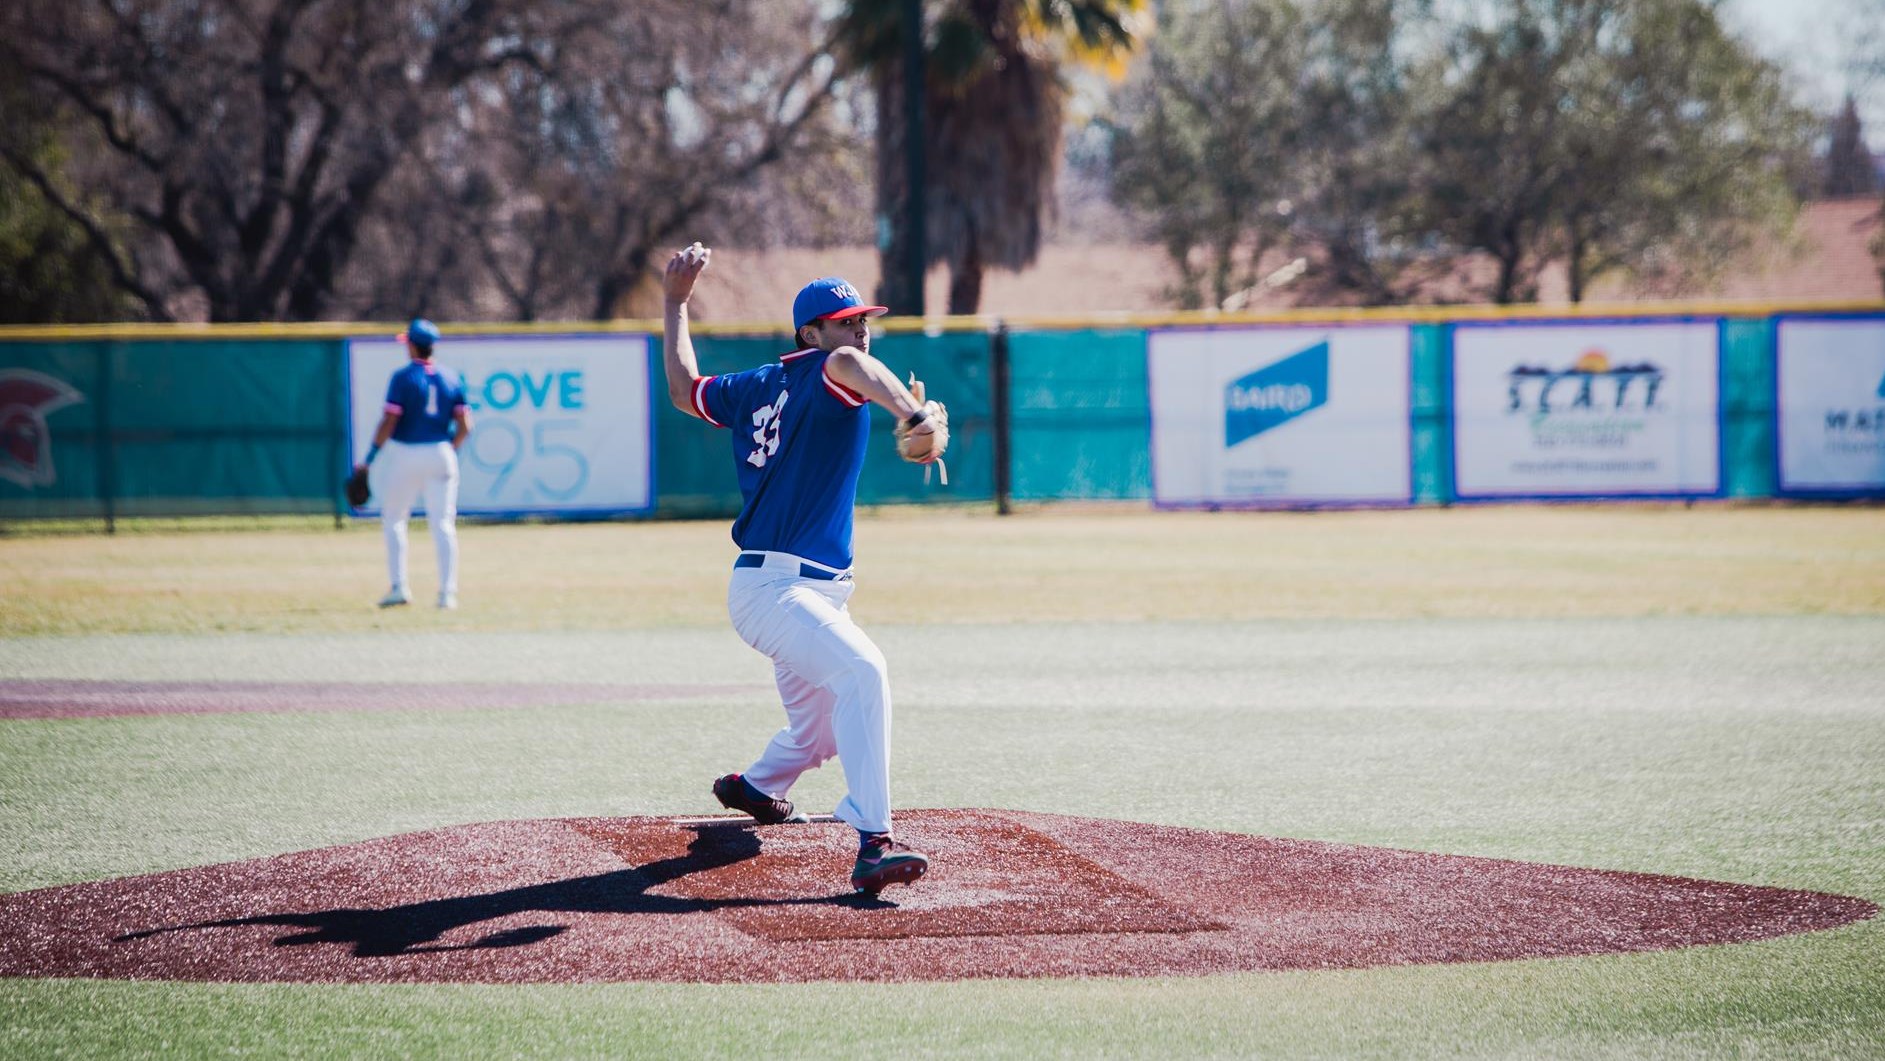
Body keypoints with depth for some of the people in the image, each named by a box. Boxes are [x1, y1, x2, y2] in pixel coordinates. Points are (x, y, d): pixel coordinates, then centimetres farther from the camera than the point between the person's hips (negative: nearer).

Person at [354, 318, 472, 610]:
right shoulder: (452, 378, 5)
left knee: (393, 520, 11)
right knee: (443, 525, 4)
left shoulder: (403, 377, -8)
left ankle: (399, 587, 1)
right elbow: (464, 427, 1)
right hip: (441, 455, 3)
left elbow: (388, 423, -14)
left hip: (404, 455, -3)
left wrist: (369, 459, -7)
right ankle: (448, 593, -2)